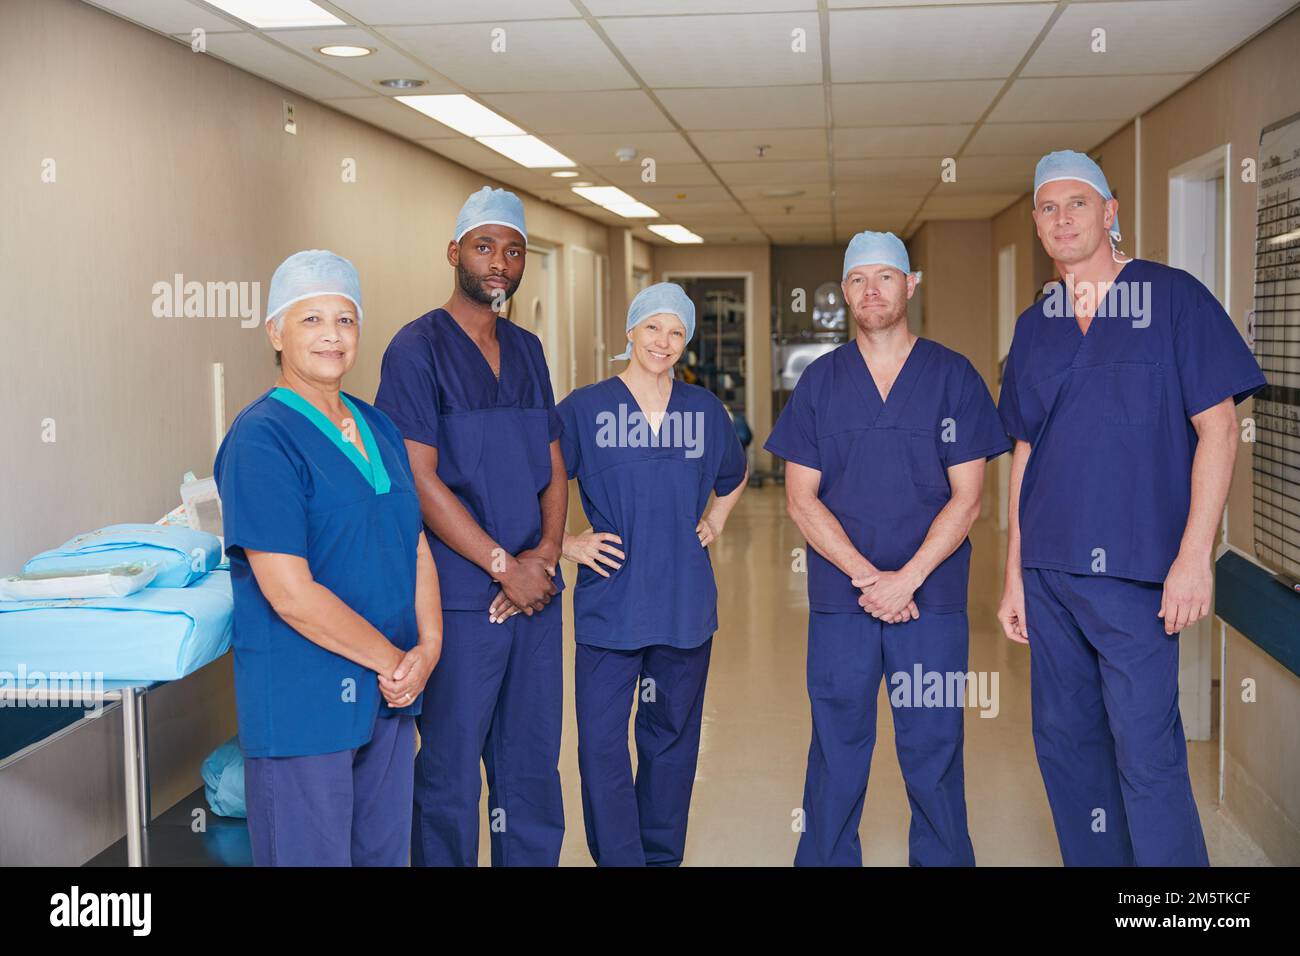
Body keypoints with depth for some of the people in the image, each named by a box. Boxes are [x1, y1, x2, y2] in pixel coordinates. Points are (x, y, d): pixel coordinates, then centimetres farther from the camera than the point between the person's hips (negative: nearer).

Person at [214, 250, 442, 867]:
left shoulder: (378, 428, 10)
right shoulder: (261, 438, -14)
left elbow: (416, 546, 12)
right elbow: (290, 594, -20)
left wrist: (429, 647, -4)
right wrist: (393, 660, -11)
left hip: (389, 696, 7)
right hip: (302, 700, -7)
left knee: (383, 852, 17)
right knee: (312, 855, 4)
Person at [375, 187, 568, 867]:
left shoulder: (527, 351, 13)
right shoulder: (418, 349, -7)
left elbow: (553, 465, 13)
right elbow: (421, 478, -13)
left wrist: (546, 554, -3)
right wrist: (503, 565, -14)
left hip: (536, 588, 6)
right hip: (461, 598, -6)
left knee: (533, 762, 14)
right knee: (450, 768, 4)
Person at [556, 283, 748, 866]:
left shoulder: (704, 409, 8)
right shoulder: (586, 408, -3)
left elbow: (734, 475, 27)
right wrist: (565, 543, -6)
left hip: (686, 604, 3)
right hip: (610, 603, -3)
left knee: (673, 736, 12)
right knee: (603, 744, -5)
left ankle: (662, 856, 25)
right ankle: (618, 859, 8)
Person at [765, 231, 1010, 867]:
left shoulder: (953, 377, 2)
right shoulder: (820, 381, 6)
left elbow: (966, 498, -2)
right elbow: (801, 499, 2)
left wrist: (907, 578, -12)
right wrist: (864, 576, -10)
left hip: (932, 596, -1)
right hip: (839, 596, 1)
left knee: (933, 749, 4)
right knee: (836, 748, 7)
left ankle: (942, 860, 19)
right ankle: (825, 860, 20)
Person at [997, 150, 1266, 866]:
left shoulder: (1173, 298, -1)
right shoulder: (1034, 325, 13)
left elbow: (1217, 427, -6)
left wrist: (1194, 556, -14)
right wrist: (1014, 576, 12)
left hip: (1133, 568, -5)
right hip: (1048, 568, 5)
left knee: (1147, 754, -6)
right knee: (1064, 745, 11)